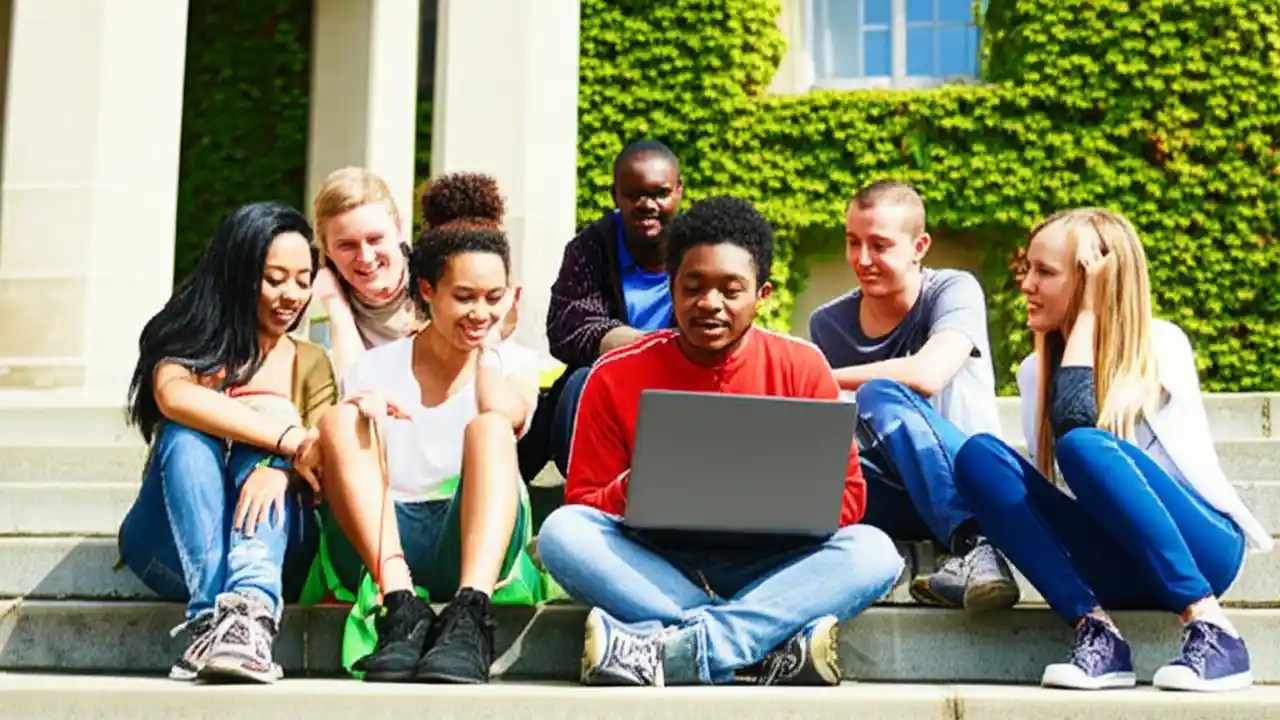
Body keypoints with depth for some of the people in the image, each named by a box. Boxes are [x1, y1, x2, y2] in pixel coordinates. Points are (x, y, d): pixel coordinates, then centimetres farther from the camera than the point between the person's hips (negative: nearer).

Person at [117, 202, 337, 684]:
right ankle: (210, 615, -48)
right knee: (187, 436, -28)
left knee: (272, 423, -26)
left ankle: (251, 610, -50)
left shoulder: (310, 364, 13)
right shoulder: (189, 340, 5)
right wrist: (288, 439, -31)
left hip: (273, 549, 1)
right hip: (173, 548, -1)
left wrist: (282, 468, -30)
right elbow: (174, 398, -21)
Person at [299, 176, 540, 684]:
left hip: (473, 544, -1)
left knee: (489, 427, -27)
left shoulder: (516, 364, 14)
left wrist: (489, 343, 6)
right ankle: (402, 607, -38)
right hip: (382, 544, 1)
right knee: (341, 419, -22)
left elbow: (501, 414, -11)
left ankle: (468, 617, -48)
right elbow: (336, 469, 5)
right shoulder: (374, 369, 14)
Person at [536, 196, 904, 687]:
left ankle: (670, 653, -39)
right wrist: (630, 491, -21)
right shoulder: (615, 376, -1)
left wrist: (785, 499, -21)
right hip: (654, 566, 0)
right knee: (561, 532, -28)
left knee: (873, 551, -27)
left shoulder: (802, 366, 0)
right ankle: (771, 650, -36)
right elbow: (581, 505, 1)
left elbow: (845, 498, 0)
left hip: (766, 567, 0)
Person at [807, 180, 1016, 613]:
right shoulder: (828, 325, 7)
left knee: (879, 395, -32)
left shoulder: (955, 290, -6)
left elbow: (927, 375, -26)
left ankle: (971, 546, -46)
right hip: (901, 494, 5)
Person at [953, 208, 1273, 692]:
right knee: (978, 455, -16)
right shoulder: (1035, 371, 8)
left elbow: (1075, 426, -23)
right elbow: (1047, 471, -7)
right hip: (1118, 567, 5)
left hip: (1199, 548, -5)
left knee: (1083, 447, -32)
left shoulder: (1161, 345, -7)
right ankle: (1095, 629, -23)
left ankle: (1211, 629, -29)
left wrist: (1086, 314, -14)